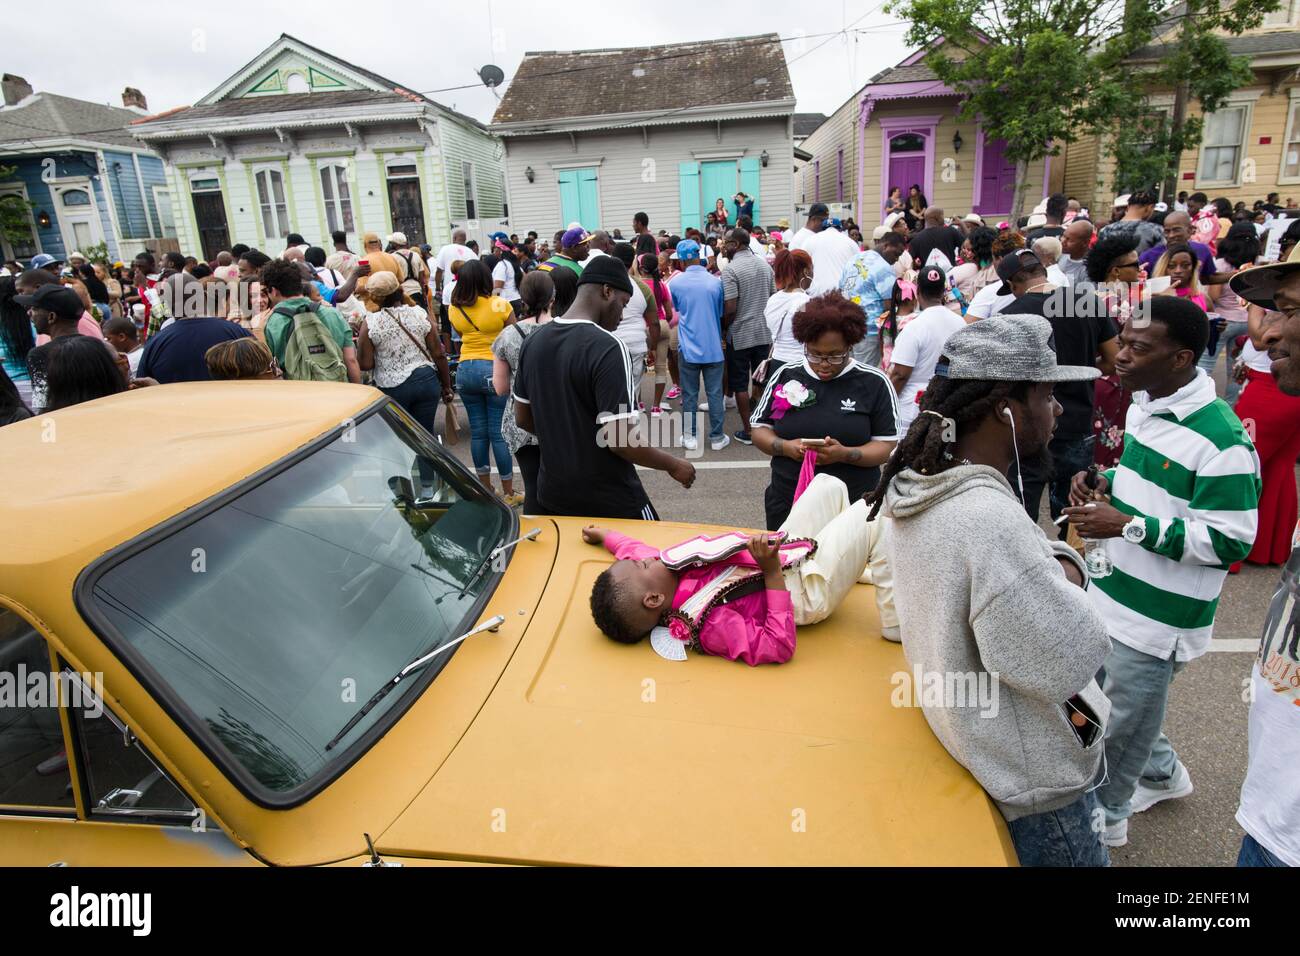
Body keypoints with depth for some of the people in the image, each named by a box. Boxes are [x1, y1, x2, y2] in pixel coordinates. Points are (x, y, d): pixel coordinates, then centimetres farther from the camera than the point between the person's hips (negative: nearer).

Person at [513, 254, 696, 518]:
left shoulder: (533, 342, 1)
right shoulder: (607, 347, -21)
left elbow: (523, 419, 10)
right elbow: (621, 440, -23)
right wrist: (674, 465, -8)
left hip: (551, 494, 7)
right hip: (608, 501, -6)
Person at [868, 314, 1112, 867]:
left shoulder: (917, 484, -7)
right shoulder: (986, 519, -36)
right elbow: (1069, 662, -28)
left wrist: (1058, 561, -11)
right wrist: (1064, 578, -14)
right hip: (1031, 780, -8)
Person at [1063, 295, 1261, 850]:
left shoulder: (1221, 441, -23)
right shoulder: (1143, 405, 3)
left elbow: (1230, 542, -21)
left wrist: (1128, 526, -28)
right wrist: (1104, 483, -1)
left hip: (1156, 616, -8)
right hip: (1111, 594, 8)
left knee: (1120, 722, 10)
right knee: (1100, 697, 23)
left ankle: (1103, 816, 34)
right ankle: (1162, 774, 49)